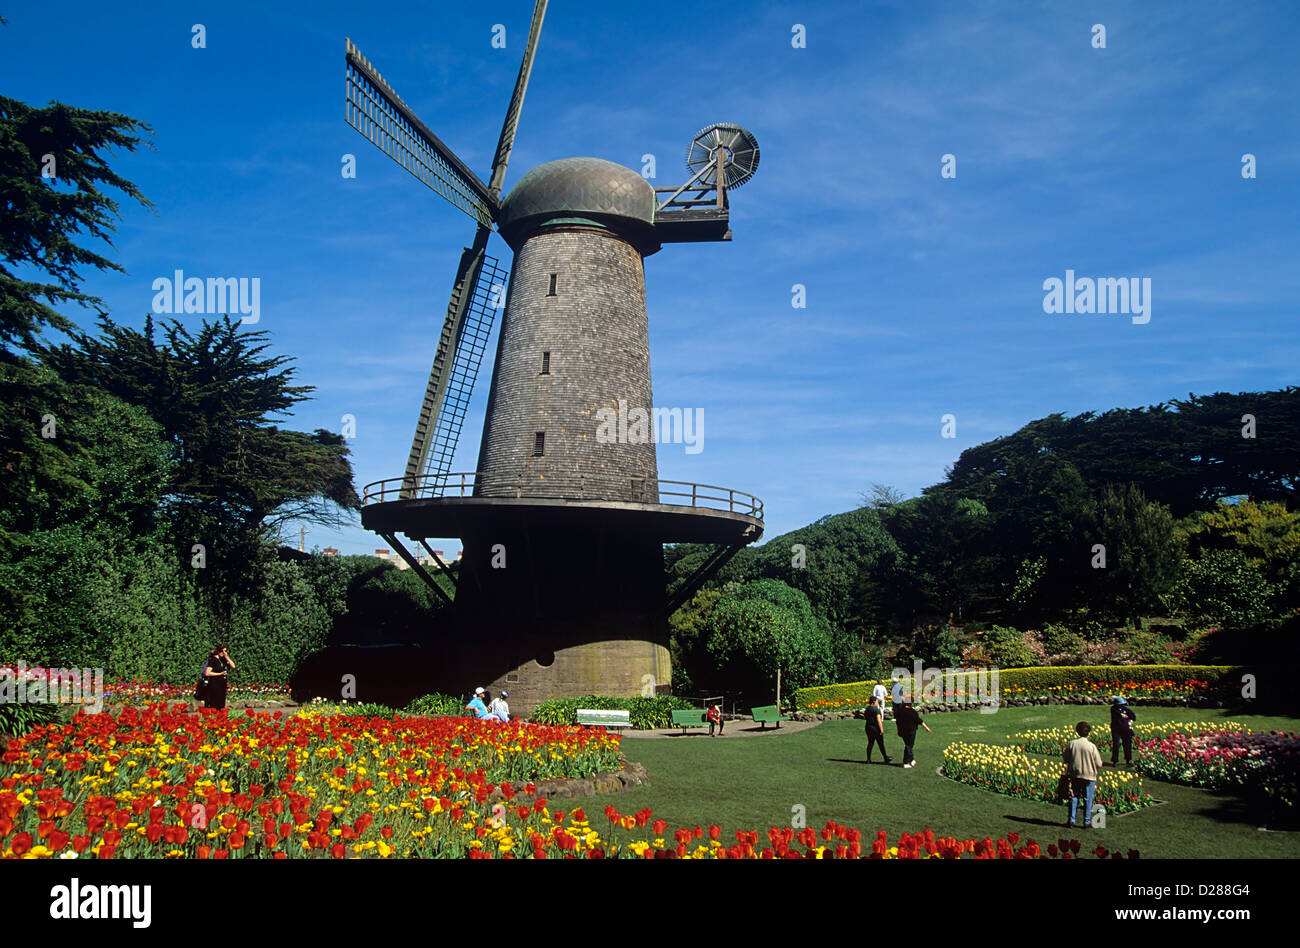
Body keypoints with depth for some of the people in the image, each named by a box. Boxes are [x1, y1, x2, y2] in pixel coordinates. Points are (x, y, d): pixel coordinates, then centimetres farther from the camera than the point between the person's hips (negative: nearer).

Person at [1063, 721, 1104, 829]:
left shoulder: (1071, 744, -6)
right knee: (1088, 799, 8)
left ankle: (1072, 820, 16)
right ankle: (1087, 822, 11)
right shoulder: (1092, 746, -14)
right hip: (1089, 775, -3)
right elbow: (1099, 764, -9)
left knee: (1074, 797, 14)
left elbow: (1066, 759, 3)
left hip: (1074, 774, 3)